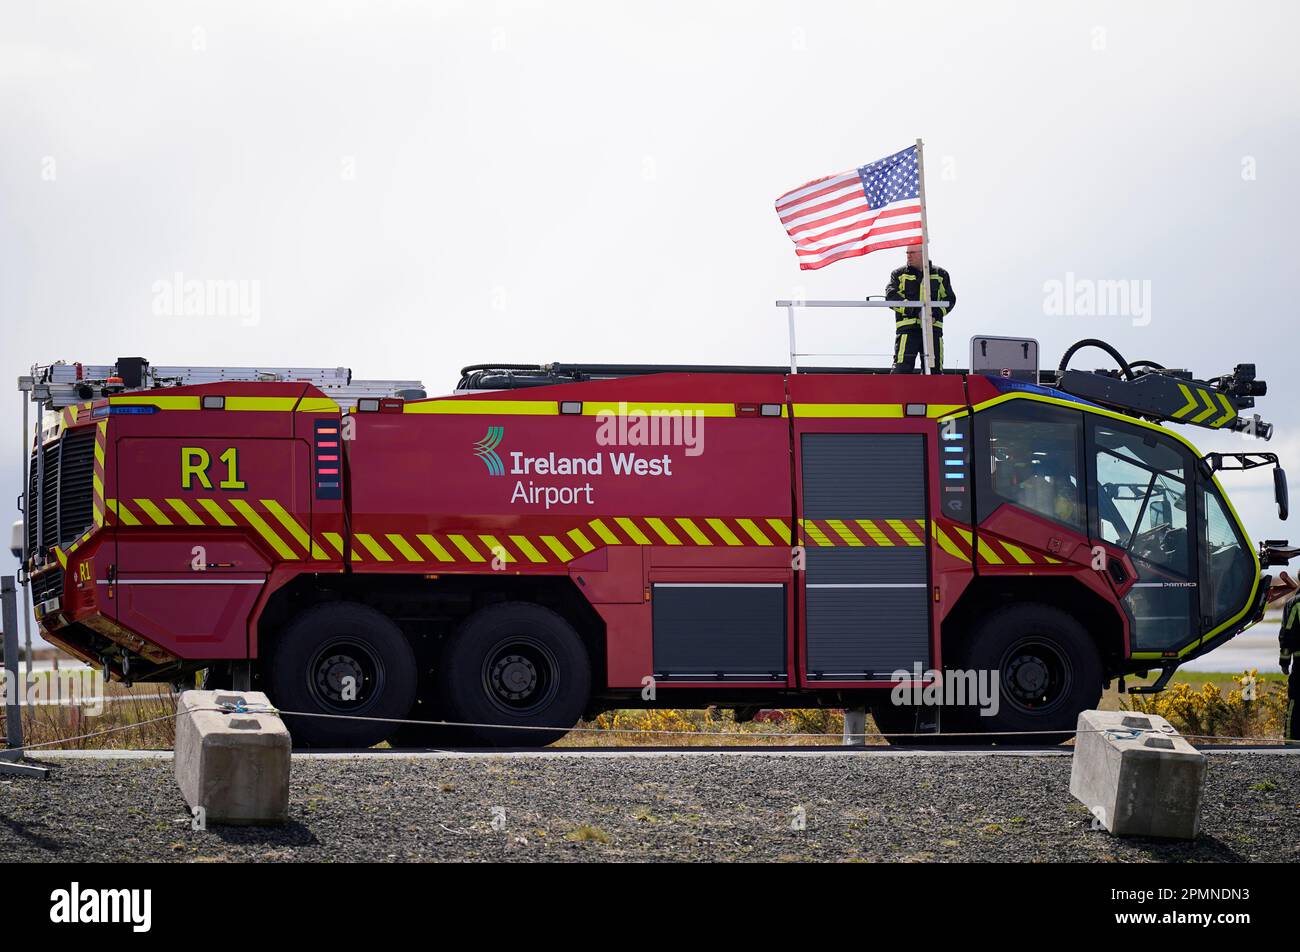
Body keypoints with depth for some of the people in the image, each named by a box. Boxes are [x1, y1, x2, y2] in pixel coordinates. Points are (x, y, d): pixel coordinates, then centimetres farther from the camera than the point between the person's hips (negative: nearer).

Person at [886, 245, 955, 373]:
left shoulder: (940, 275, 14)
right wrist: (915, 311, -17)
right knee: (902, 368, -15)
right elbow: (891, 296, -4)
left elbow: (949, 299, 12)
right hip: (908, 328, -2)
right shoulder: (899, 274, 10)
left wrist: (936, 314, -9)